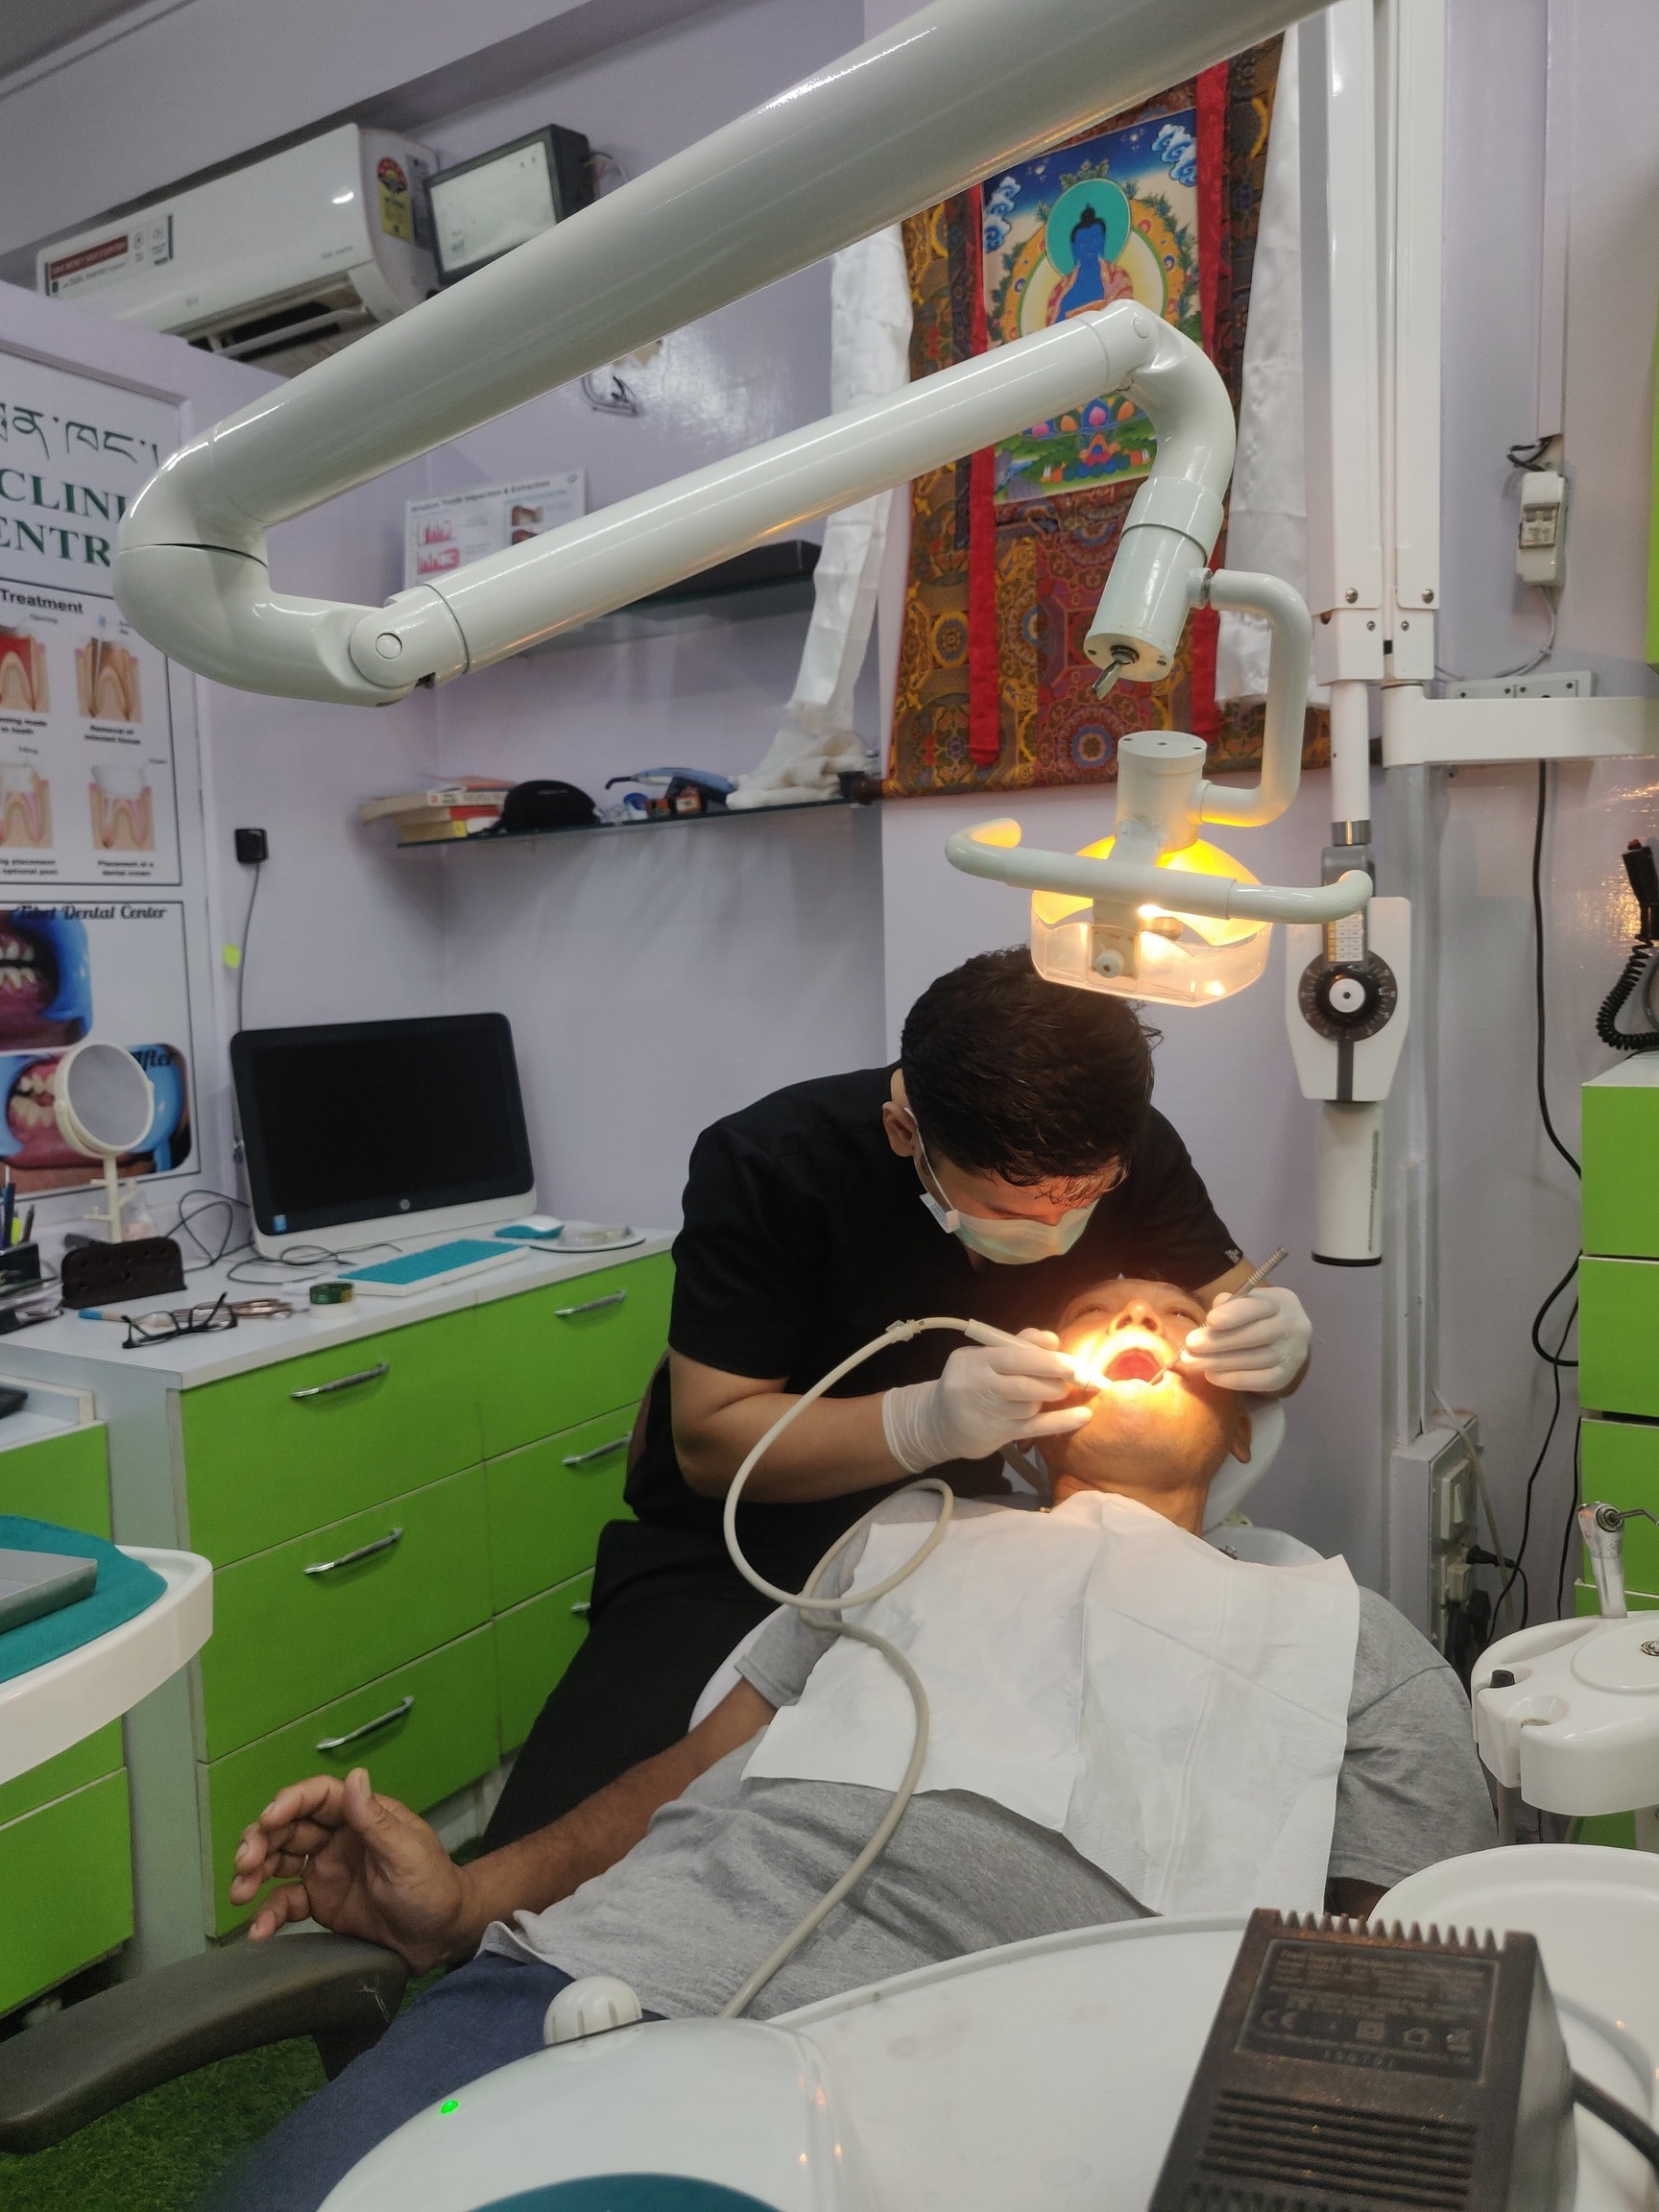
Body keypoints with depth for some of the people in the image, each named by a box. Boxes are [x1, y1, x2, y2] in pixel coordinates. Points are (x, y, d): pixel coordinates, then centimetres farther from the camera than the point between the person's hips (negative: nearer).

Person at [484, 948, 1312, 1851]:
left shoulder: (1127, 1151, -13)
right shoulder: (767, 1167, -24)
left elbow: (1226, 1304, -2)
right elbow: (712, 1444, -22)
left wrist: (1273, 1339, -27)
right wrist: (928, 1421, -38)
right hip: (741, 1560, -3)